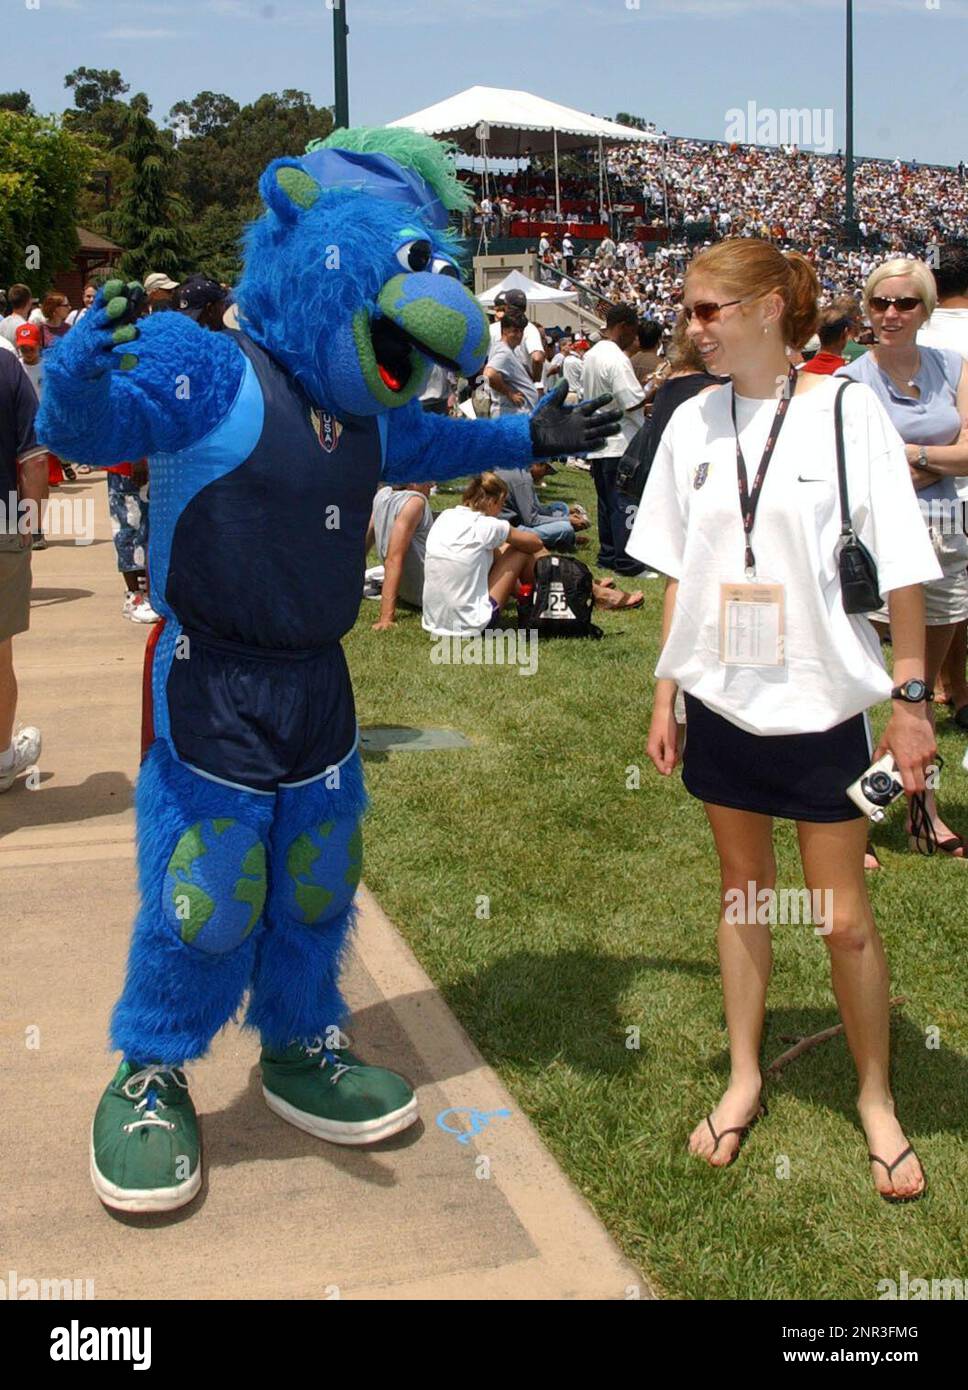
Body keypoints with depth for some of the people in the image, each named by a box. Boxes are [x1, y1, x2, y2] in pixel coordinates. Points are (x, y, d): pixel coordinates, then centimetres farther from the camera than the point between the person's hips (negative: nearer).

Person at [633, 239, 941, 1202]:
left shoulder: (845, 409, -10)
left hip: (822, 703, -3)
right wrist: (665, 693, 7)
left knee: (842, 916, 4)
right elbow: (679, 572, 8)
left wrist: (911, 697, -9)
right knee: (743, 889, 15)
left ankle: (876, 1099, 24)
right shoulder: (693, 422, 2)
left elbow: (901, 567, -8)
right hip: (723, 701, 4)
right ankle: (743, 1078, 32)